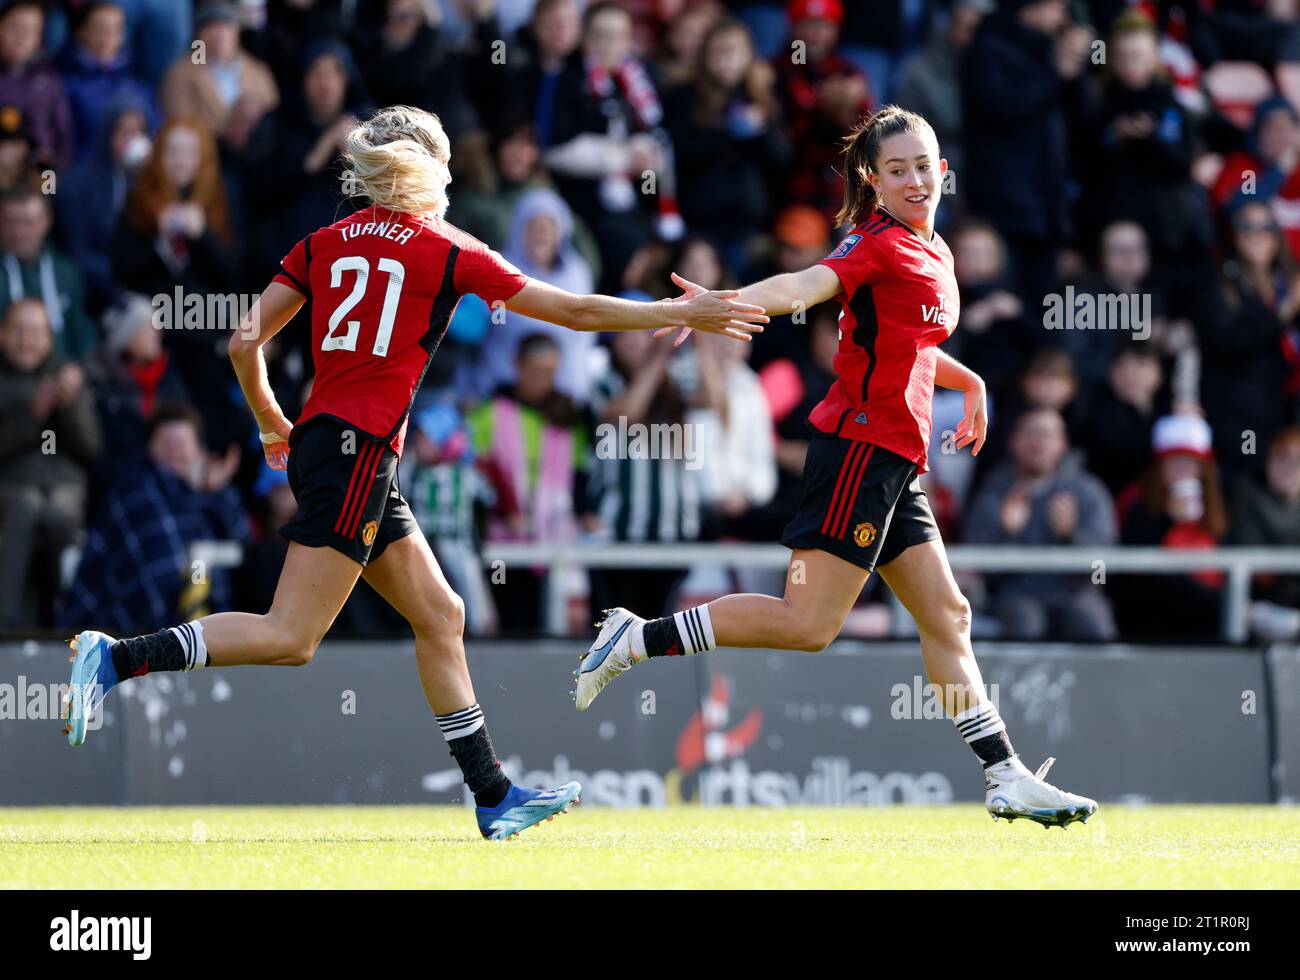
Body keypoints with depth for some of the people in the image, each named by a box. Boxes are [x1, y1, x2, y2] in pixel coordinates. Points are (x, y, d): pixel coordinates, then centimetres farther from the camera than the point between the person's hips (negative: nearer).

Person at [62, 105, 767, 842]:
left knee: (439, 615, 11)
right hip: (358, 452, -8)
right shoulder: (447, 251, -1)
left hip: (318, 443, 8)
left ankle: (494, 794, 12)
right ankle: (118, 657, -20)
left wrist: (272, 423, 25)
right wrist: (683, 315, 12)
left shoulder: (324, 245, 12)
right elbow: (574, 312, 3)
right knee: (291, 638, -10)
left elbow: (246, 344, 8)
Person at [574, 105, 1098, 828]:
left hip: (898, 466, 9)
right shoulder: (879, 244, -10)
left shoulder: (935, 254, 18)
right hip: (860, 446, -9)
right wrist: (724, 306, -45)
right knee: (809, 624, -13)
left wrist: (969, 382, 29)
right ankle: (638, 640, -4)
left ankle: (1006, 777, 14)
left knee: (946, 617, 10)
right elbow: (805, 286, -28)